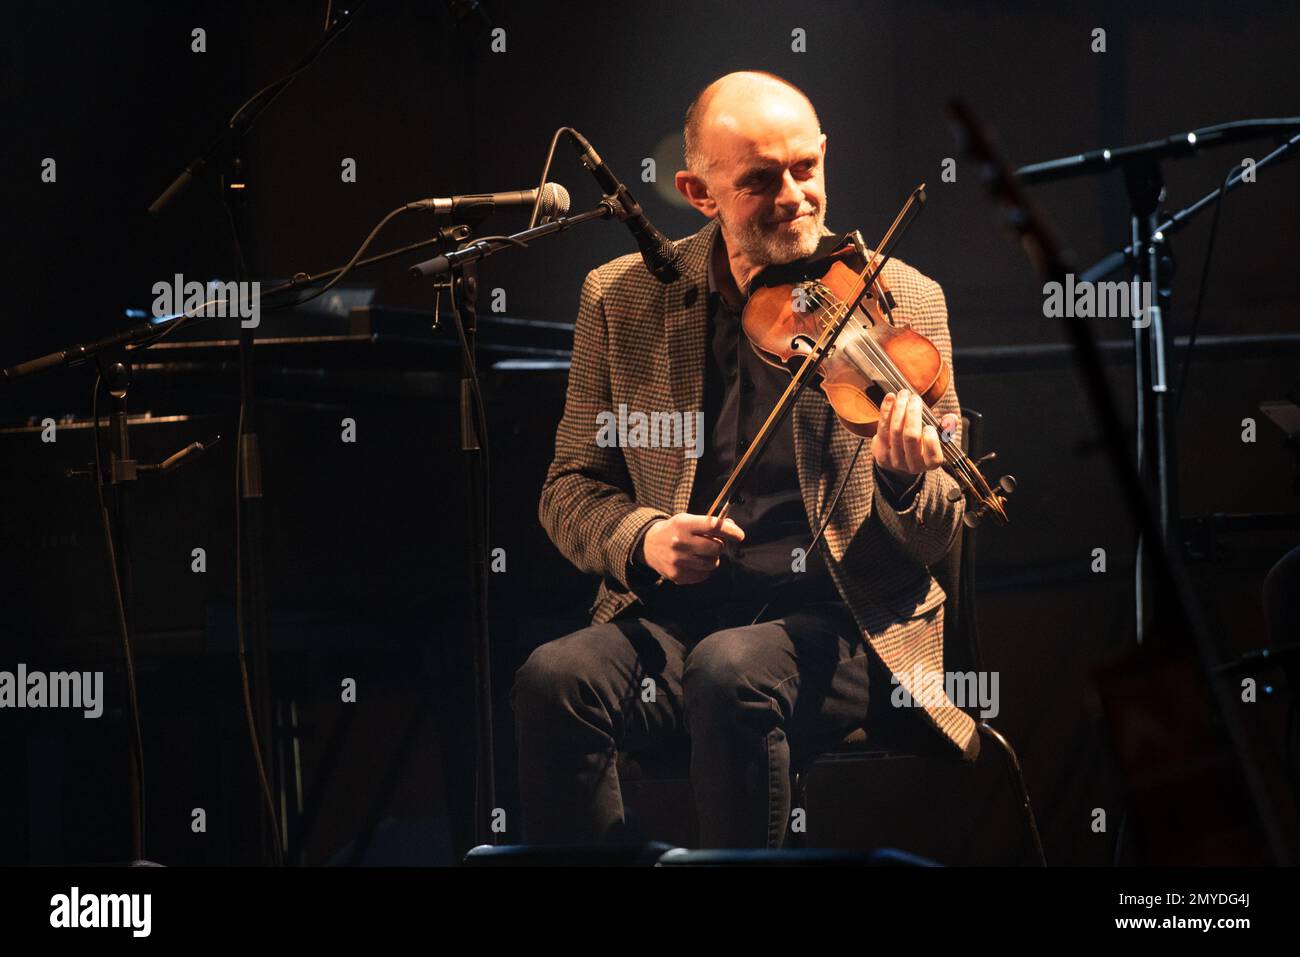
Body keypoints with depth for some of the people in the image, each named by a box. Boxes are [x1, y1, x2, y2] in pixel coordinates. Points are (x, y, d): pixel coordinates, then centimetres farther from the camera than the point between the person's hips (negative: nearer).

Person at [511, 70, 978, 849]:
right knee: (553, 680, -29)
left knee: (730, 670, -35)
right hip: (675, 612, 2)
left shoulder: (904, 302, 3)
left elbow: (936, 537, 2)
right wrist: (640, 538, -11)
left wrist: (905, 483, -22)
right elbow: (572, 489, 11)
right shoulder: (623, 300, 7)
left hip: (835, 622, -2)